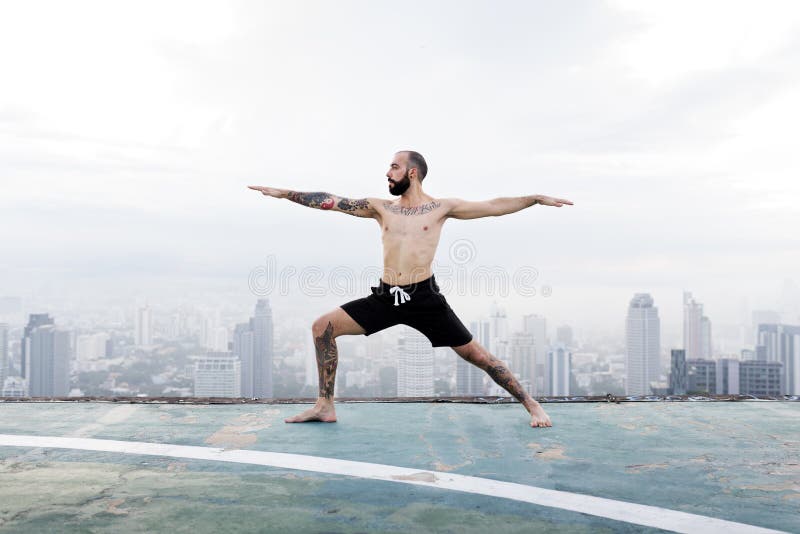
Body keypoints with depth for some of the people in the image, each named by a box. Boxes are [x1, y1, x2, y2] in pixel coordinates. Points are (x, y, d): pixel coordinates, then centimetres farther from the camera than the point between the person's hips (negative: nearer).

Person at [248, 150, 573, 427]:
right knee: (323, 327, -4)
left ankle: (531, 405, 11)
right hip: (385, 298, 4)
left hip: (425, 298, -3)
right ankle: (325, 406, 6)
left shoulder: (441, 207, 3)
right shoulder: (381, 207, 11)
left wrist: (537, 199, -8)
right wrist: (284, 193, 10)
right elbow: (330, 202, 12)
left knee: (473, 353, -5)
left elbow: (493, 207, 1)